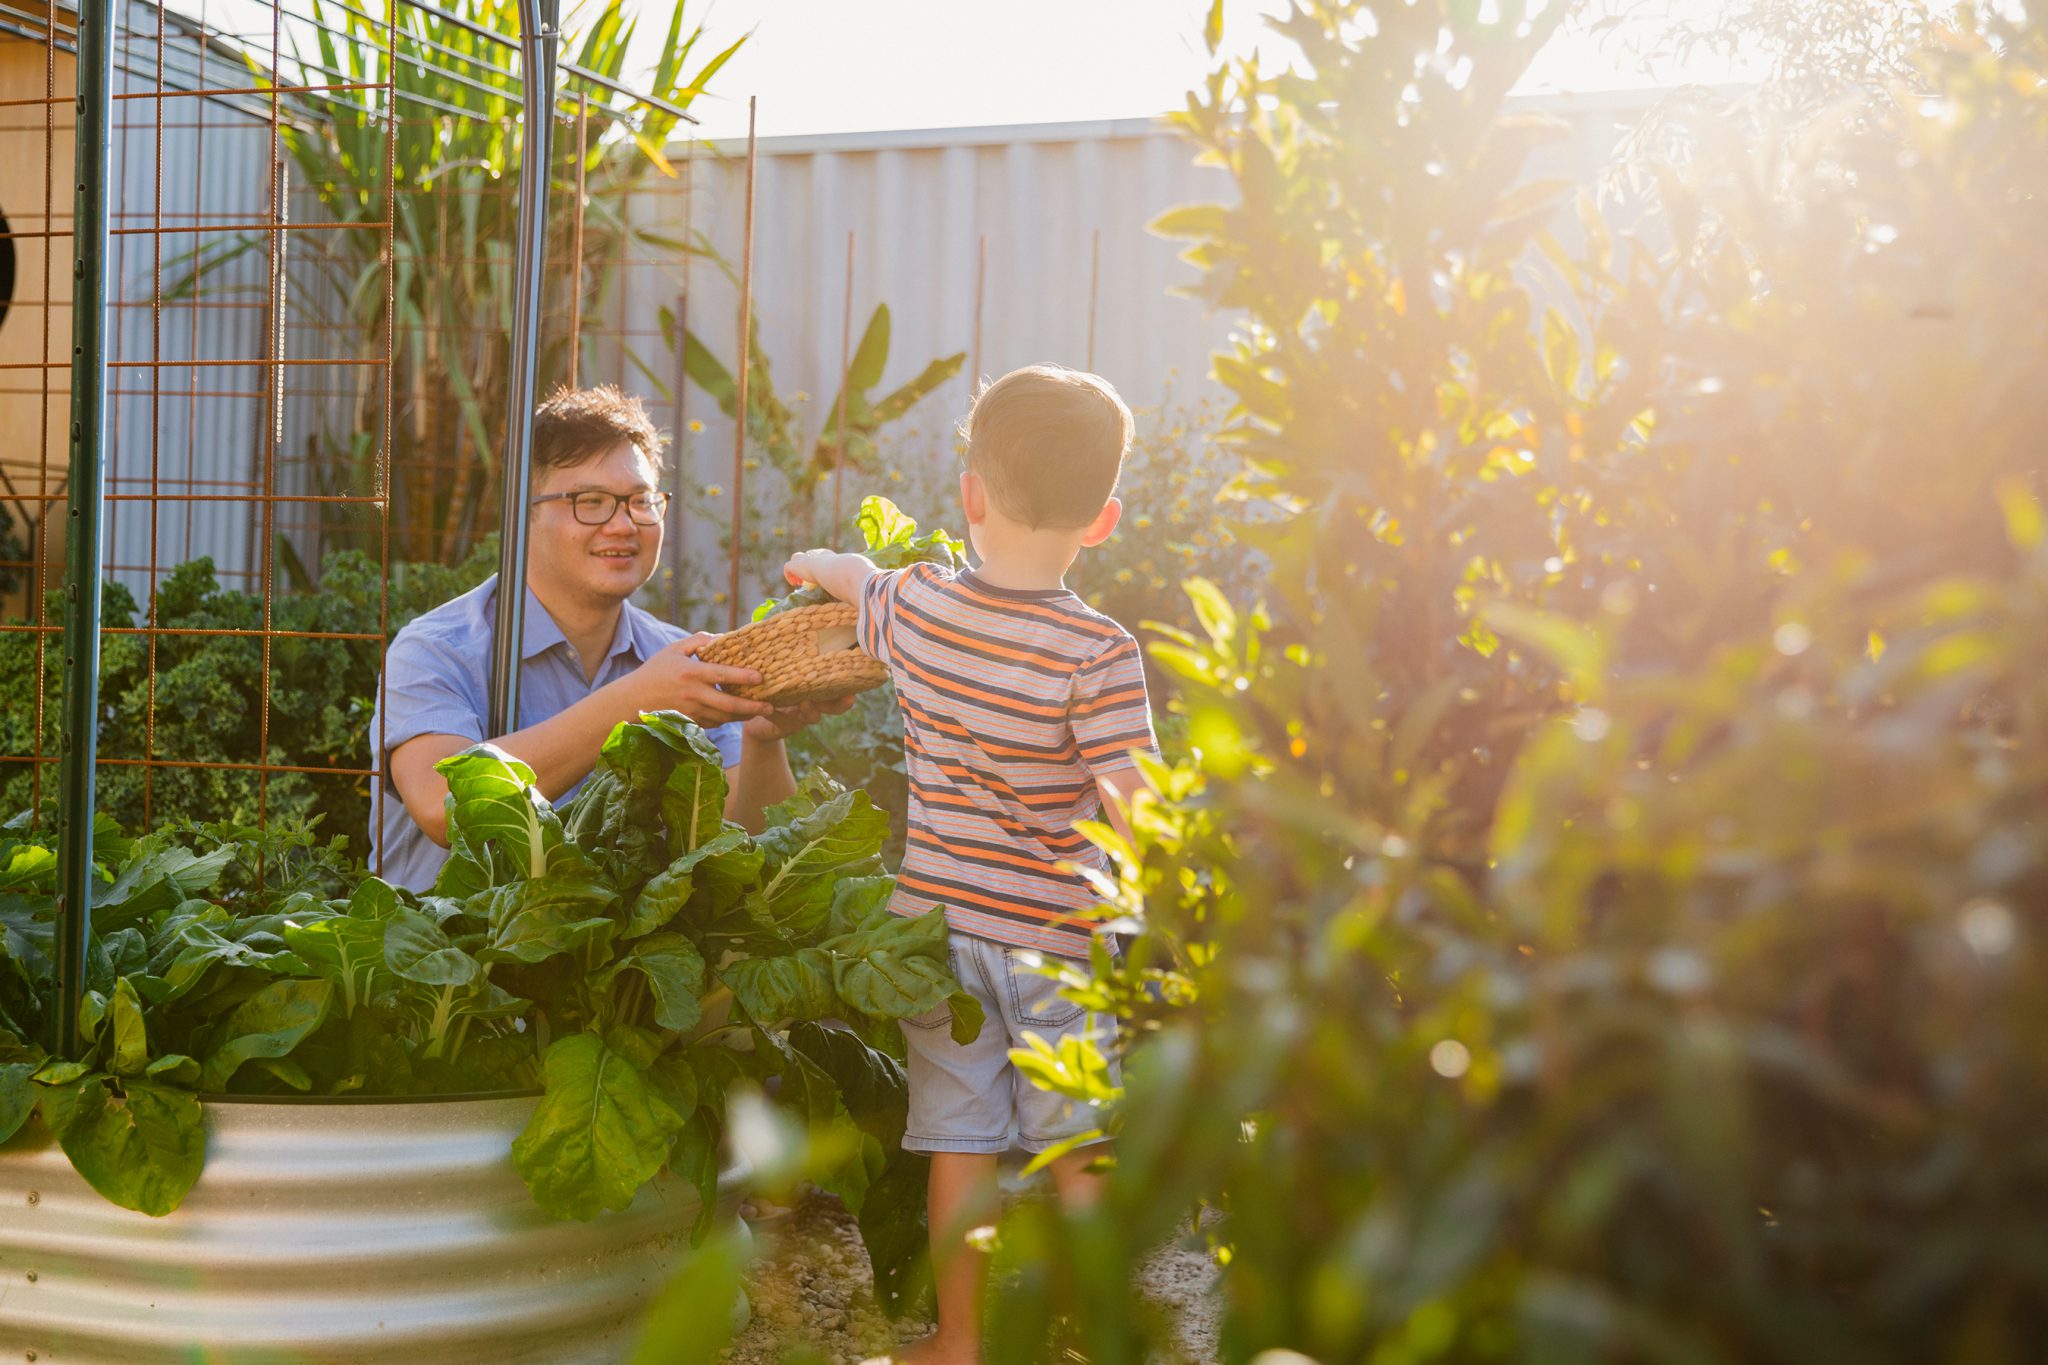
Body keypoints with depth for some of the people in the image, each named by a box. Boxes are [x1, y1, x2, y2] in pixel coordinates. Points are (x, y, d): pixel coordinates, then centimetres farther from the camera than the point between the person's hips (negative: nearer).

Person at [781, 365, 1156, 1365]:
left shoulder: (914, 606, -5)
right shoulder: (1098, 654, -17)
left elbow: (854, 580, 19)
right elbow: (1138, 812, -20)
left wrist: (814, 563, 42)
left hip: (938, 913, 3)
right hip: (1054, 934, -3)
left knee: (960, 1141, 12)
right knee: (1080, 1151, 9)